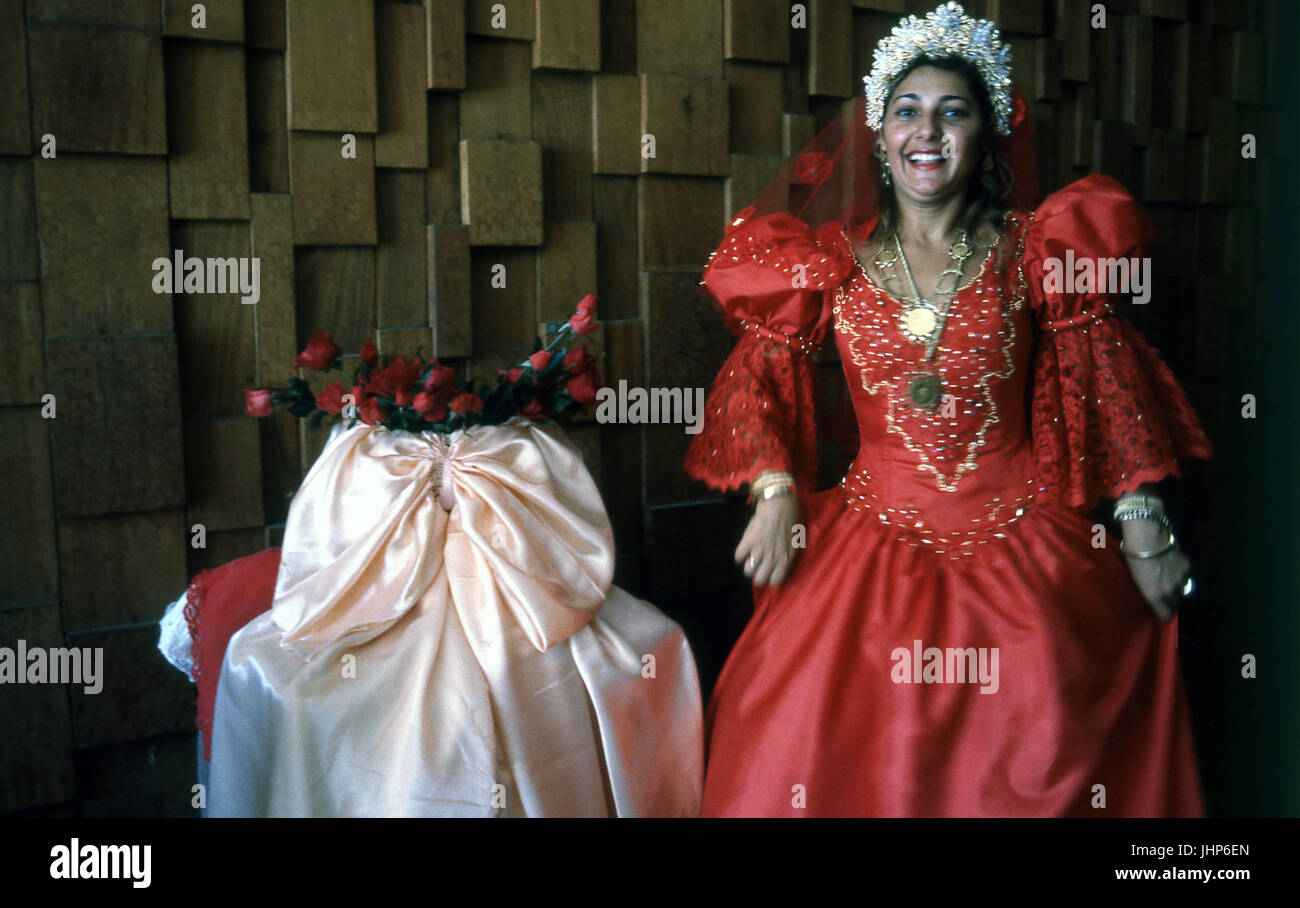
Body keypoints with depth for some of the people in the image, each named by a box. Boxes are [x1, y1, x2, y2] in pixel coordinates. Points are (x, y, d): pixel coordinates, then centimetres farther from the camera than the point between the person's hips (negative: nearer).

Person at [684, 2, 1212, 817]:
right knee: (853, 759, -5)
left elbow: (1103, 388, 3)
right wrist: (775, 495, -5)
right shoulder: (832, 261, 6)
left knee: (1033, 759, -1)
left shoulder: (1030, 251, 3)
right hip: (876, 545, 1)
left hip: (1022, 546, 0)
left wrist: (1144, 533, -1)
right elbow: (762, 376, 9)